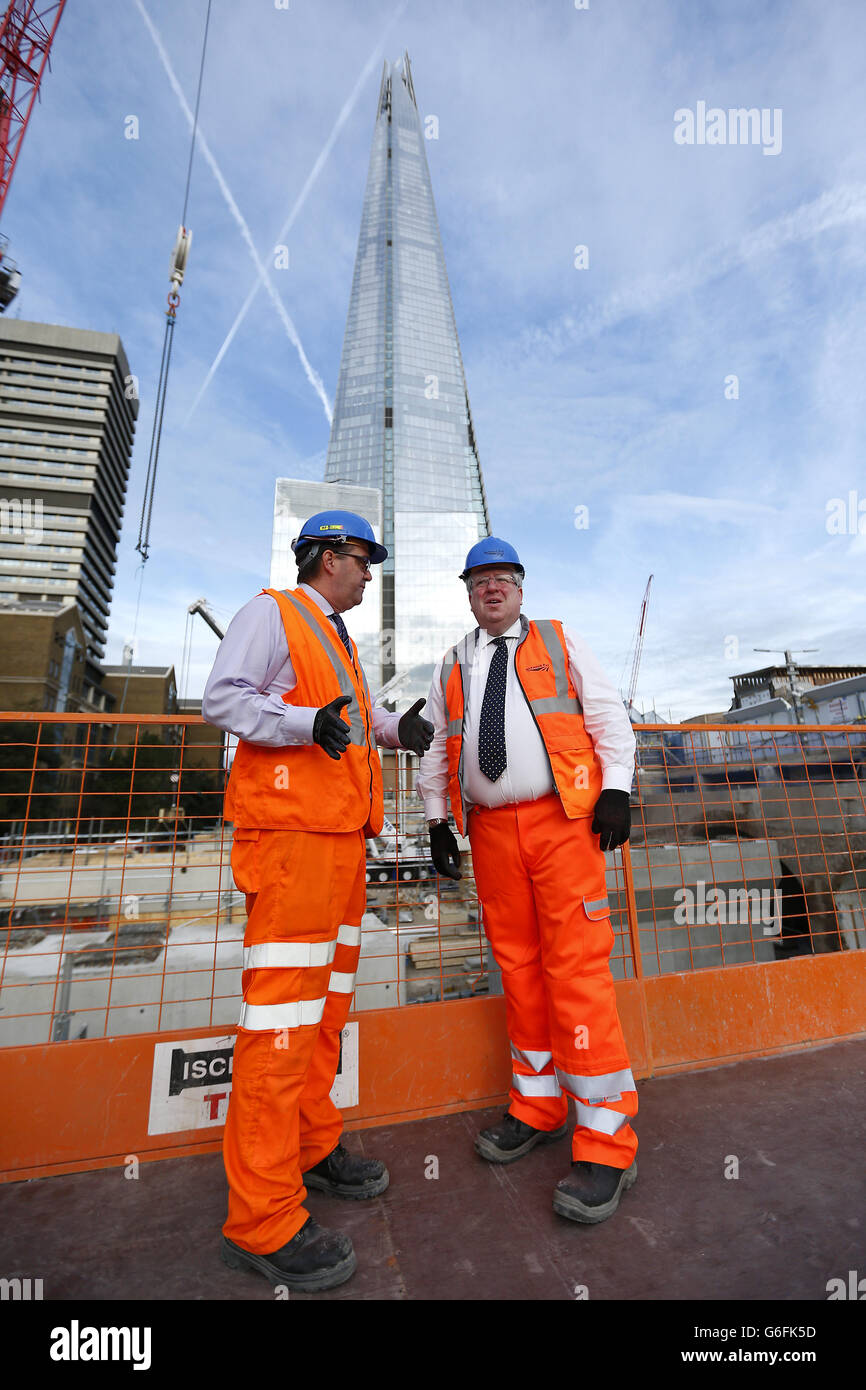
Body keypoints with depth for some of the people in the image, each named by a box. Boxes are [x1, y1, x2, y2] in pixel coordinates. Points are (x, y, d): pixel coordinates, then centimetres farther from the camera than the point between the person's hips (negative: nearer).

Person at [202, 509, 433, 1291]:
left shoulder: (338, 640, 25)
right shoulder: (274, 613, -1)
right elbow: (222, 698, -11)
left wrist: (396, 727, 6)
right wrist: (309, 722, -24)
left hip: (342, 834, 9)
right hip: (290, 831, -9)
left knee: (328, 997, 16)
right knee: (284, 1007, -5)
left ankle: (313, 1147, 33)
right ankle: (262, 1220, 10)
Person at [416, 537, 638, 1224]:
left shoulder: (560, 641, 11)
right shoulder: (452, 668, 17)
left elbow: (607, 714, 4)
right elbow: (436, 748, 18)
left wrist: (616, 786, -7)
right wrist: (438, 819, 11)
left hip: (565, 819, -3)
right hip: (492, 830, 4)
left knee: (577, 969, -4)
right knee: (519, 969, 11)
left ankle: (607, 1141, 11)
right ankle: (538, 1108, 28)